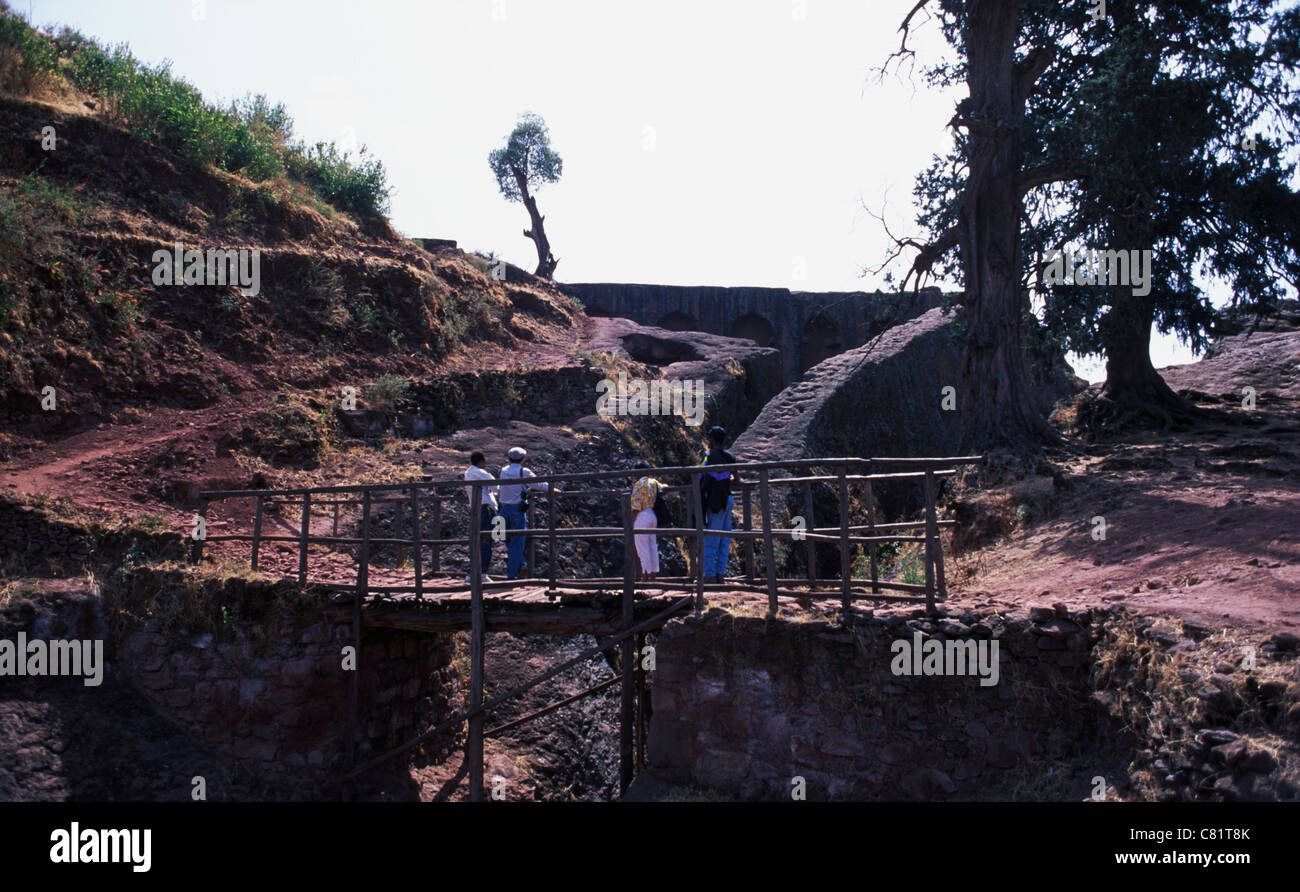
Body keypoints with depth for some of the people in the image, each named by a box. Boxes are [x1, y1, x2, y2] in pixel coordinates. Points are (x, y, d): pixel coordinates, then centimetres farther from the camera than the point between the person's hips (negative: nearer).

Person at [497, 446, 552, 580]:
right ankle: (511, 575, 0)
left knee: (509, 541, 18)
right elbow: (538, 483, 4)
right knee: (517, 543, 0)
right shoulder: (524, 472, -7)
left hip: (504, 509, 5)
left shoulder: (504, 471, 8)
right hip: (518, 510, -5)